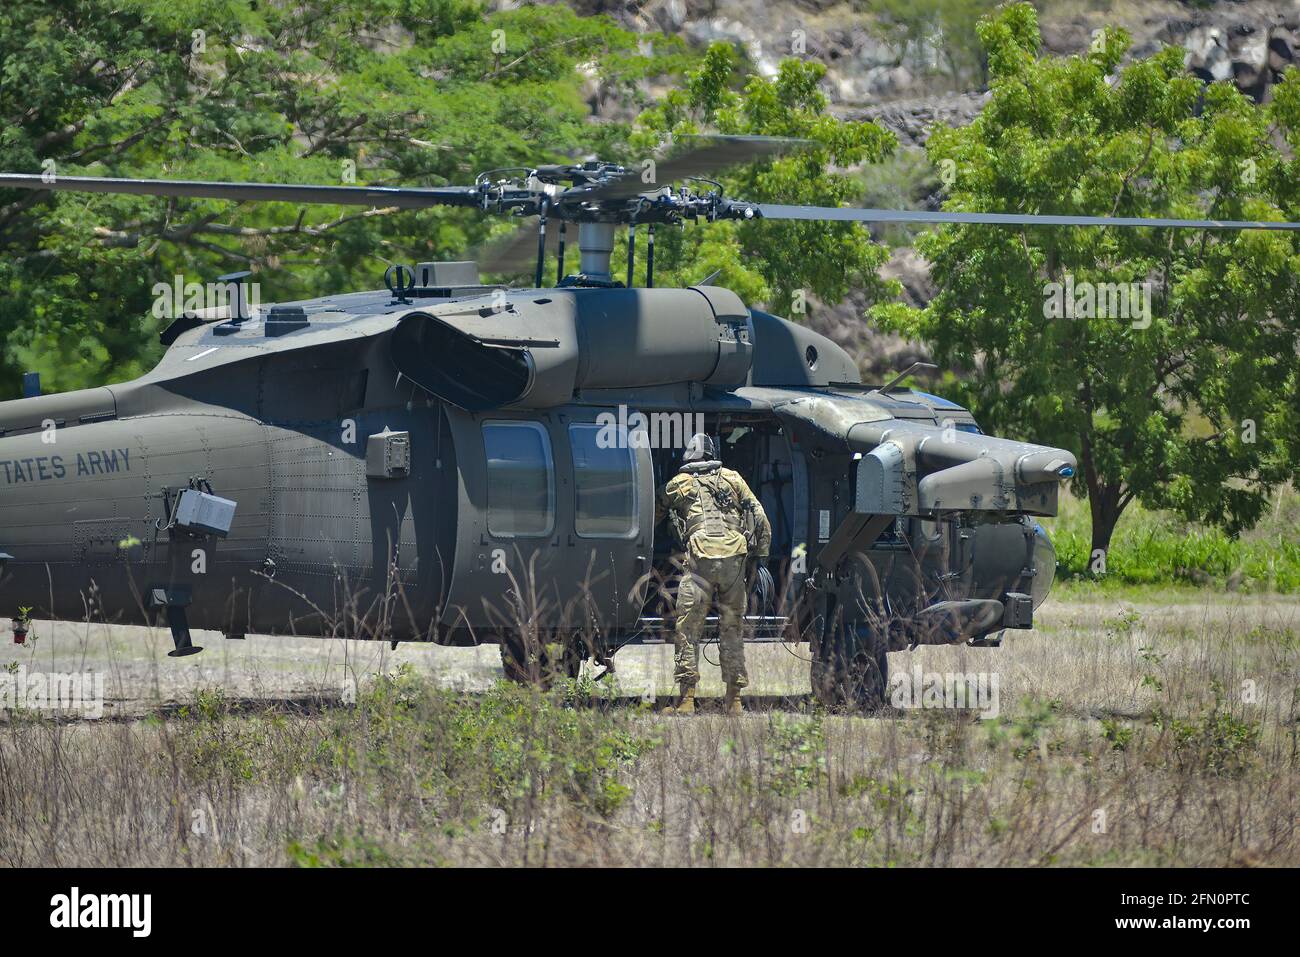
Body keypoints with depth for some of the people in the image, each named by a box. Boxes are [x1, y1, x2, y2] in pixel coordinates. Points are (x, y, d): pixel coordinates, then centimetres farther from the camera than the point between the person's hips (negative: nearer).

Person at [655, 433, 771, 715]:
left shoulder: (676, 485, 15)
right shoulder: (732, 479, 19)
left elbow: (652, 518, 28)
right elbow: (760, 518, 14)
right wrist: (761, 555, 17)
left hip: (700, 561, -3)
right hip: (735, 560, 3)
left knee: (687, 631, -2)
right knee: (732, 630, 9)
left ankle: (686, 700, -11)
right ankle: (733, 700, 9)